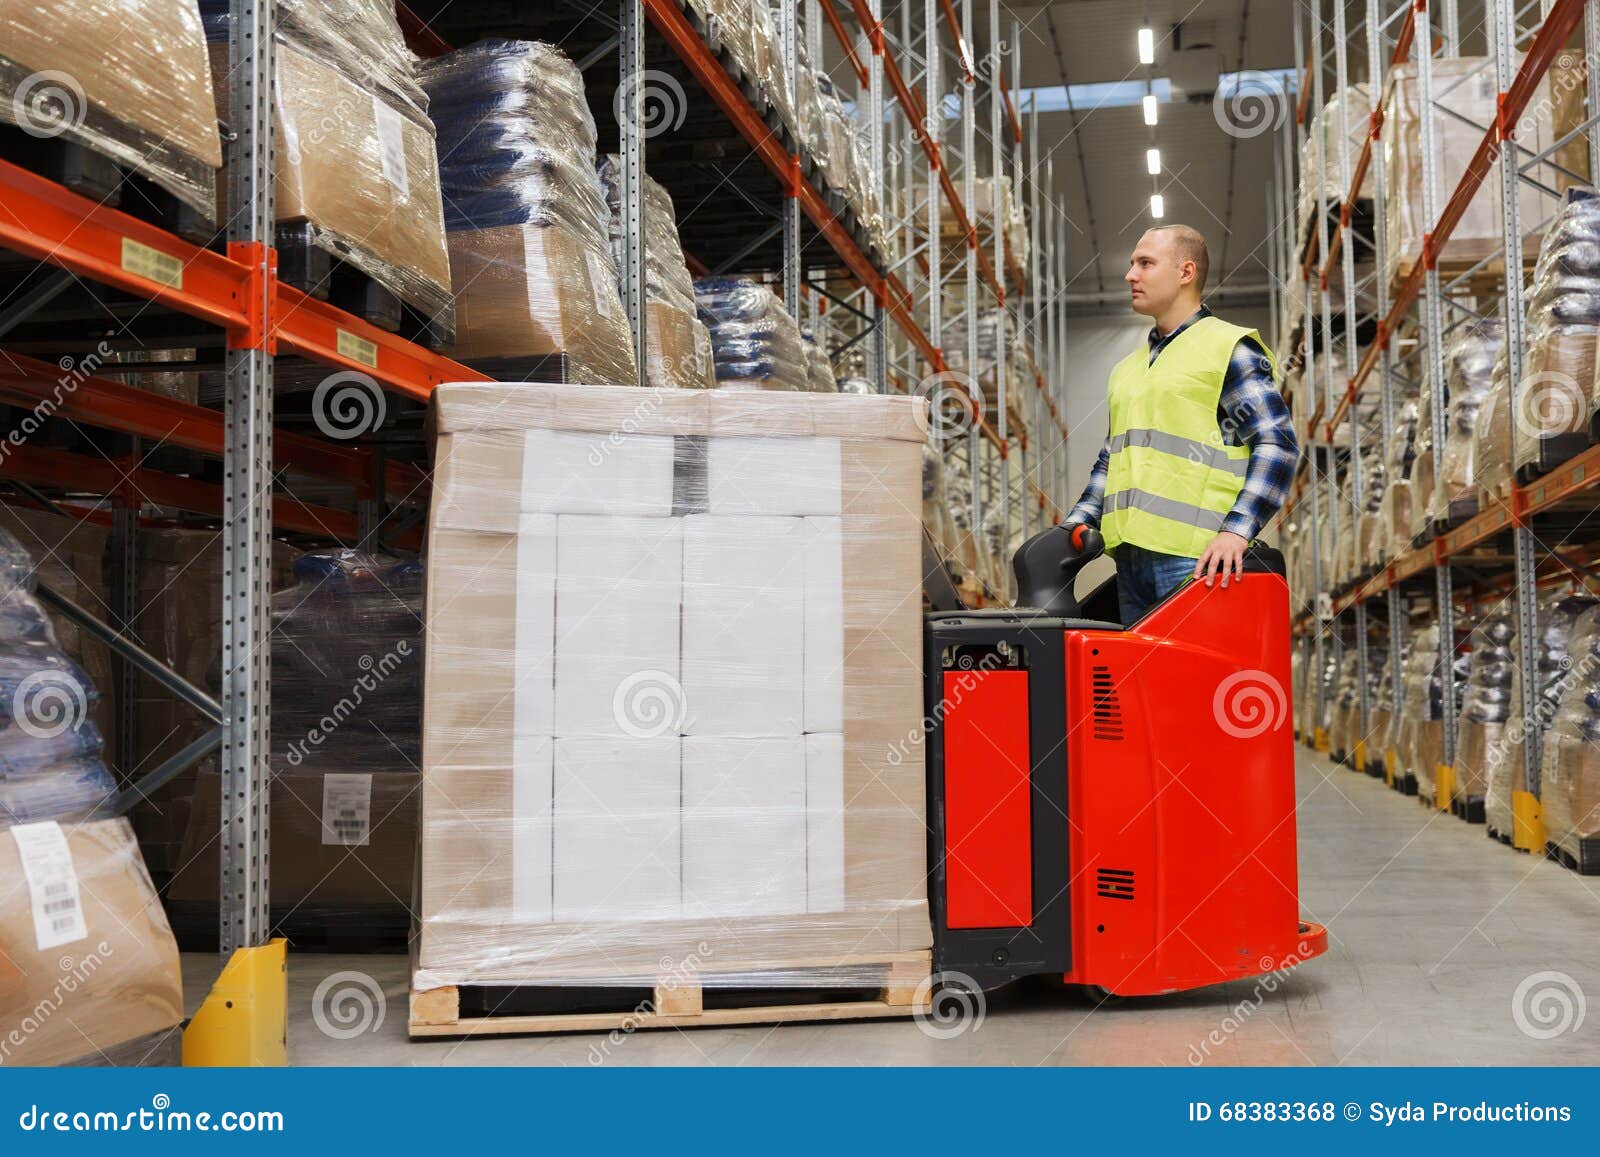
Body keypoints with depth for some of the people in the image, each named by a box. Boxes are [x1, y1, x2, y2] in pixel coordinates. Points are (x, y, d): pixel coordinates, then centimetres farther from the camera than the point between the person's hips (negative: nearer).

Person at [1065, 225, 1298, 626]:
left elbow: (1277, 443, -6)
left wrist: (1237, 531, -18)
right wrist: (1075, 526, 15)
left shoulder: (1229, 348, 2)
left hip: (1195, 558, -7)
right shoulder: (1126, 369, 26)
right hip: (1131, 555, 7)